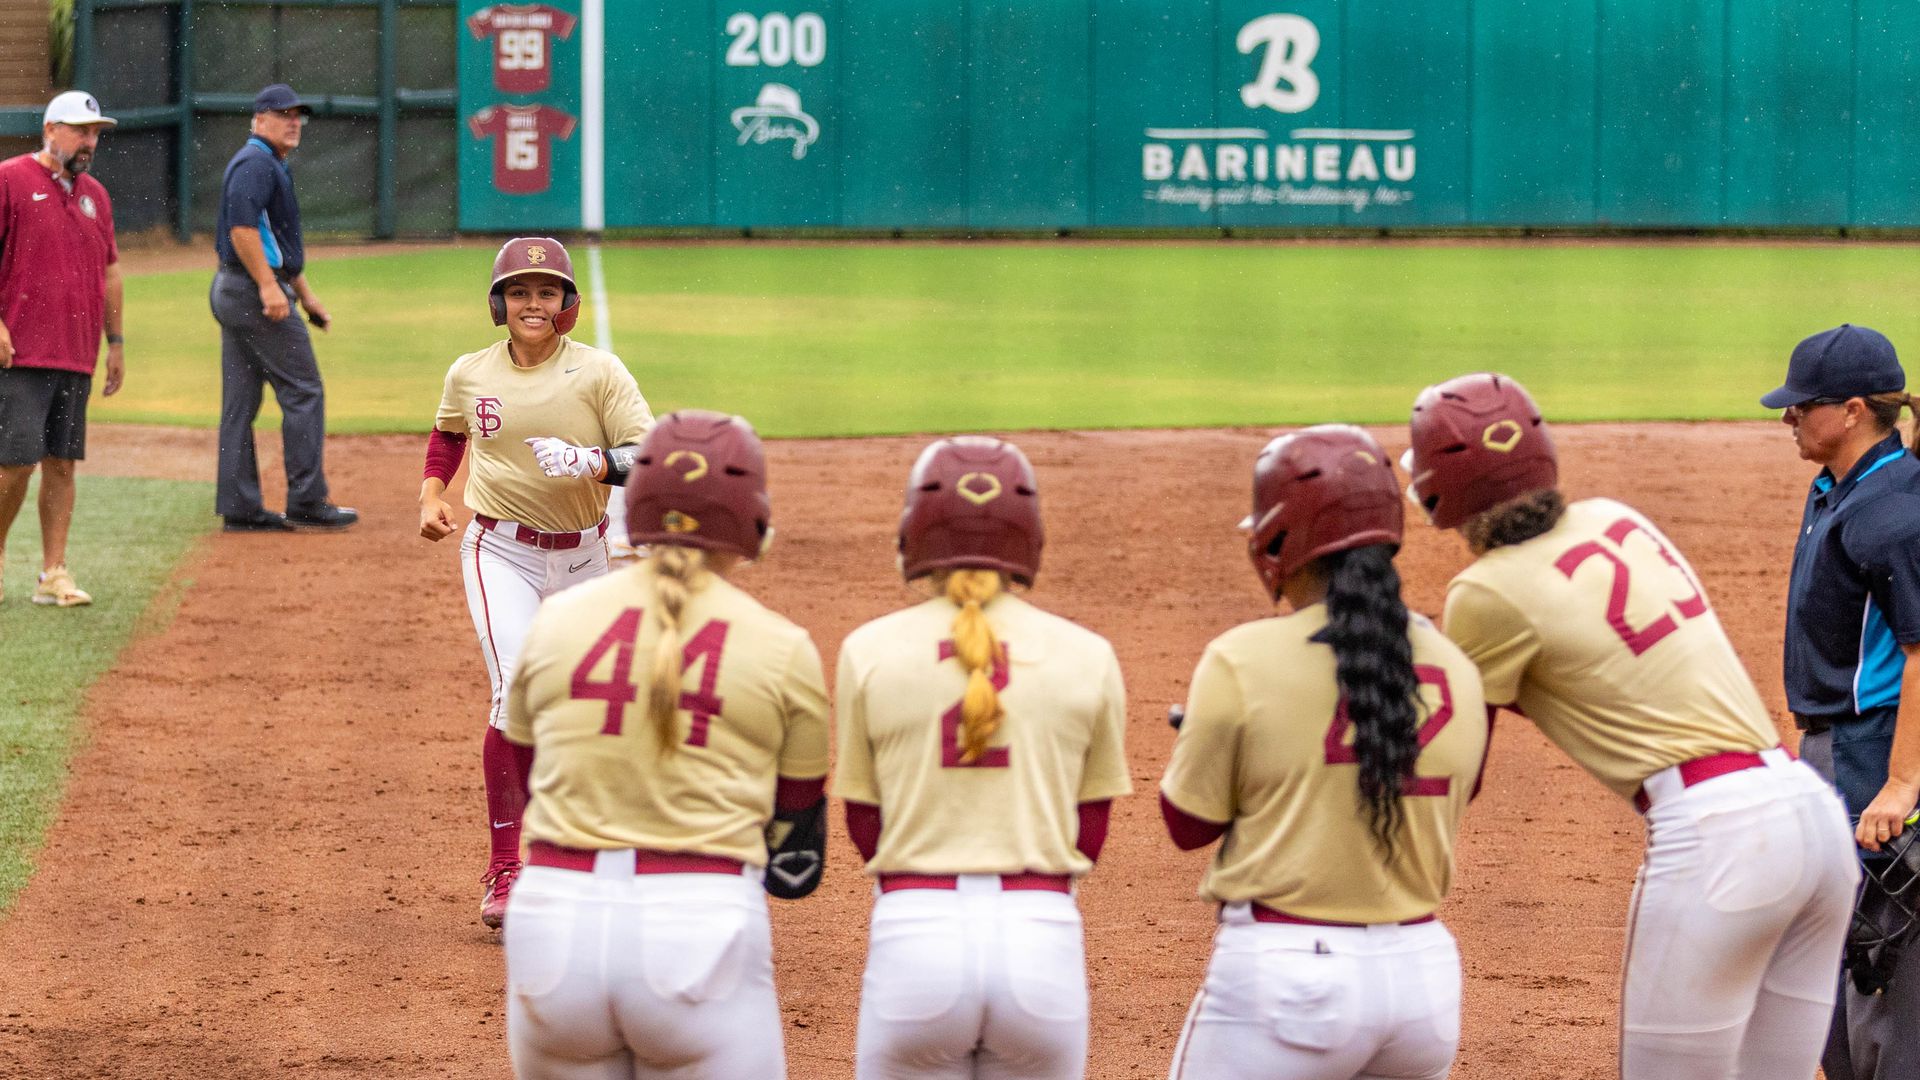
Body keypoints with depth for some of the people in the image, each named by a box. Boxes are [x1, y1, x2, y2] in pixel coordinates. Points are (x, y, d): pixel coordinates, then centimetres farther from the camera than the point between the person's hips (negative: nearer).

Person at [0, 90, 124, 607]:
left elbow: (109, 272, 23)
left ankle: (54, 575, 6)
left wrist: (116, 342, 19)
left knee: (62, 464, 4)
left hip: (77, 357, 6)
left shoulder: (94, 195, 16)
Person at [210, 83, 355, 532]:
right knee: (303, 392, -6)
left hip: (231, 291, 11)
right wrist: (269, 286, -28)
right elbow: (242, 226, -25)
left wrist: (306, 294, 27)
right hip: (254, 290, -11)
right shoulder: (256, 163, -12)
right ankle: (306, 503, -5)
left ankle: (239, 508, 10)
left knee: (240, 402, 9)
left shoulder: (274, 166, 22)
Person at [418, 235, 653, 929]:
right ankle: (504, 870, -13)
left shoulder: (598, 372, -8)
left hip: (582, 556, 1)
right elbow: (447, 432, 22)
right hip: (501, 553, -1)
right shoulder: (470, 374, 0)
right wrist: (432, 495, 7)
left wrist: (590, 462, -33)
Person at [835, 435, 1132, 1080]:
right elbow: (1088, 837, 7)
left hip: (915, 936, -1)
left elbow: (865, 828, 8)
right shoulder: (1087, 657, 3)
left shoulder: (869, 652, 2)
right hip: (1043, 937, 1)